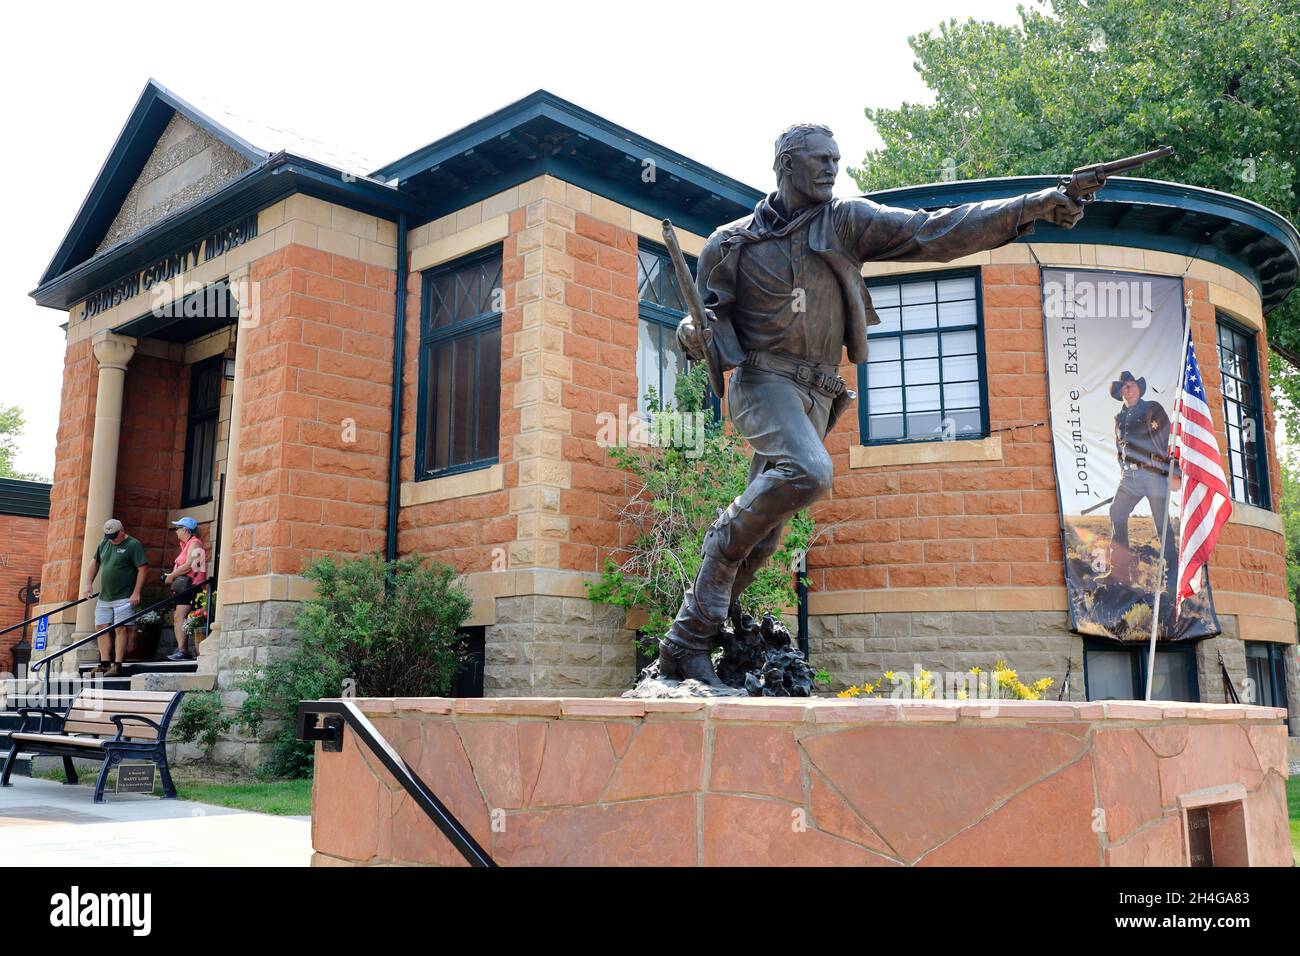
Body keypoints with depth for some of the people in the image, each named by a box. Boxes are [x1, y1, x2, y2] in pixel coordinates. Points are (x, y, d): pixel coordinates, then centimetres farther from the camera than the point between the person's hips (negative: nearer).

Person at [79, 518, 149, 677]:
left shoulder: (134, 545, -7)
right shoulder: (104, 544, 13)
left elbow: (143, 569, -12)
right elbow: (94, 563, 22)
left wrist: (136, 593, -16)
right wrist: (88, 584, 10)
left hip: (124, 597, -7)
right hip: (104, 597, 7)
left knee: (120, 629, -9)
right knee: (101, 628, 6)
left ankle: (117, 665, -8)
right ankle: (105, 663, 12)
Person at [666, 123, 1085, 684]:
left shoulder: (846, 223, 8)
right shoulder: (732, 243, 6)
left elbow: (932, 232, -2)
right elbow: (704, 317, 12)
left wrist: (1024, 209, -12)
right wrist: (691, 333, -14)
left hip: (816, 399, 3)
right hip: (763, 381, -3)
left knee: (761, 536, 4)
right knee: (808, 473, -33)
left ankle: (685, 644, 15)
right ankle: (724, 539, -9)